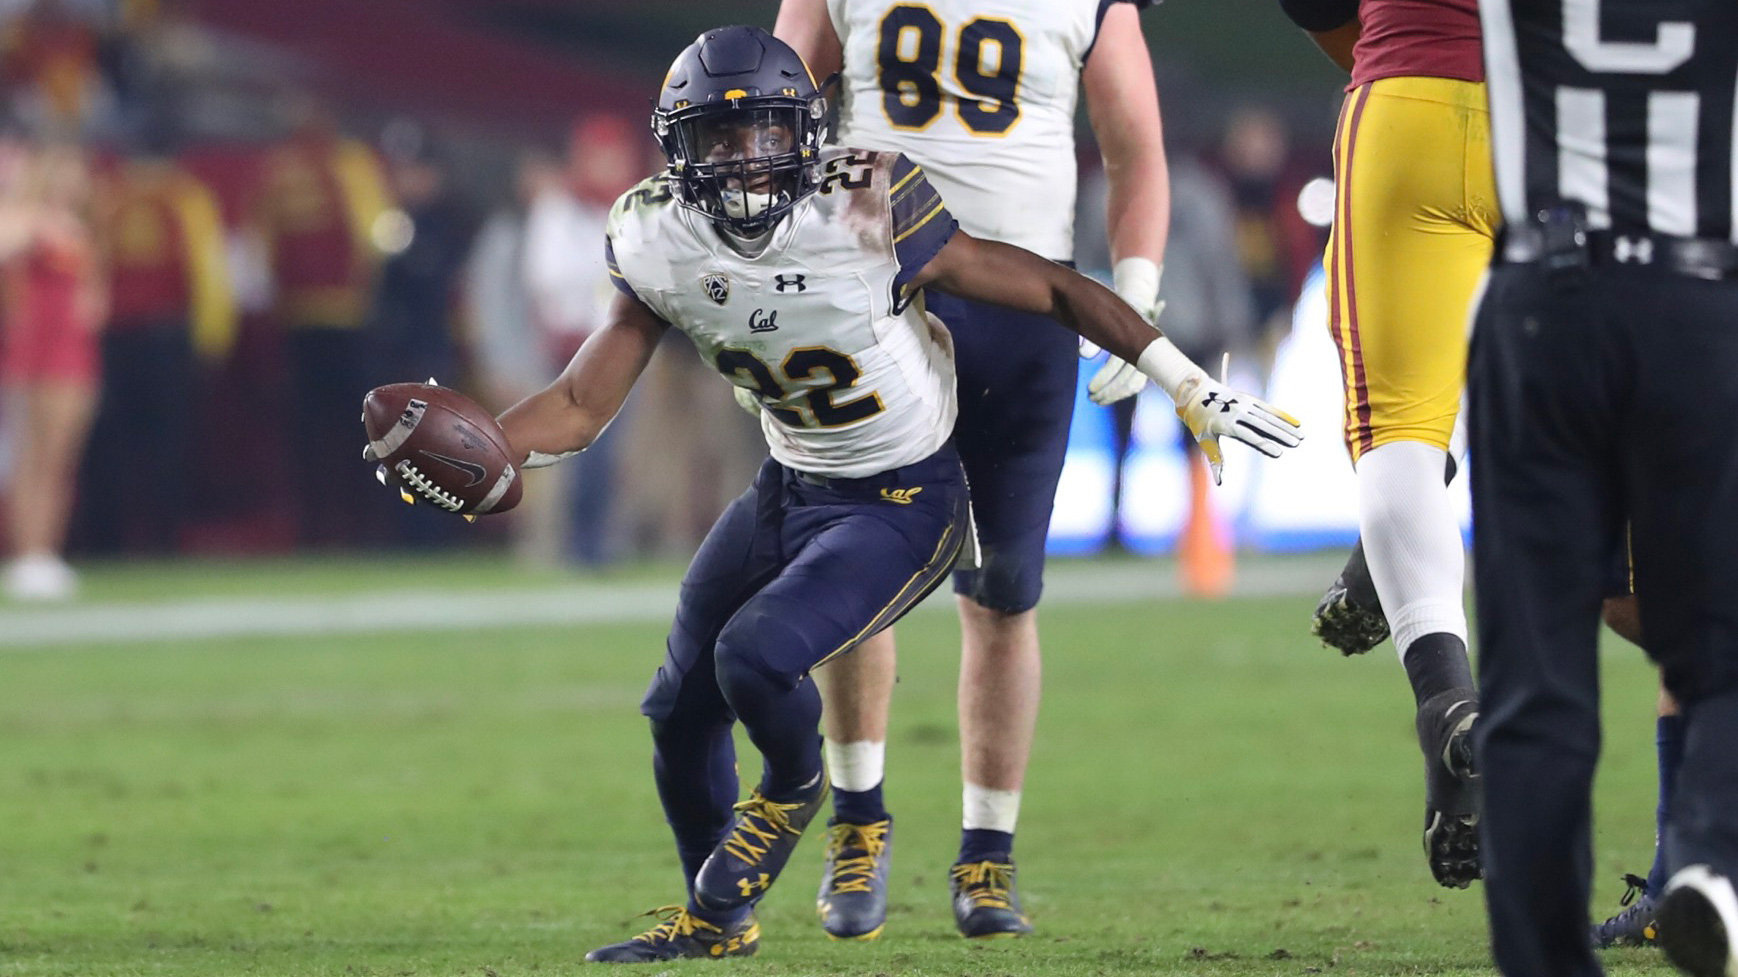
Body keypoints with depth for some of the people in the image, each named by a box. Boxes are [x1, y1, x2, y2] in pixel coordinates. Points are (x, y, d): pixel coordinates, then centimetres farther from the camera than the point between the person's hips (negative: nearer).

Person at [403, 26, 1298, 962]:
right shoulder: (661, 247, -12)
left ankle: (794, 784, 12)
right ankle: (715, 920, 34)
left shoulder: (865, 218, -27)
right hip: (786, 490, 6)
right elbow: (582, 406, -4)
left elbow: (1056, 290, -17)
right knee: (680, 710, 9)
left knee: (755, 656, -25)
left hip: (904, 506, -6)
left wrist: (1192, 389, -14)